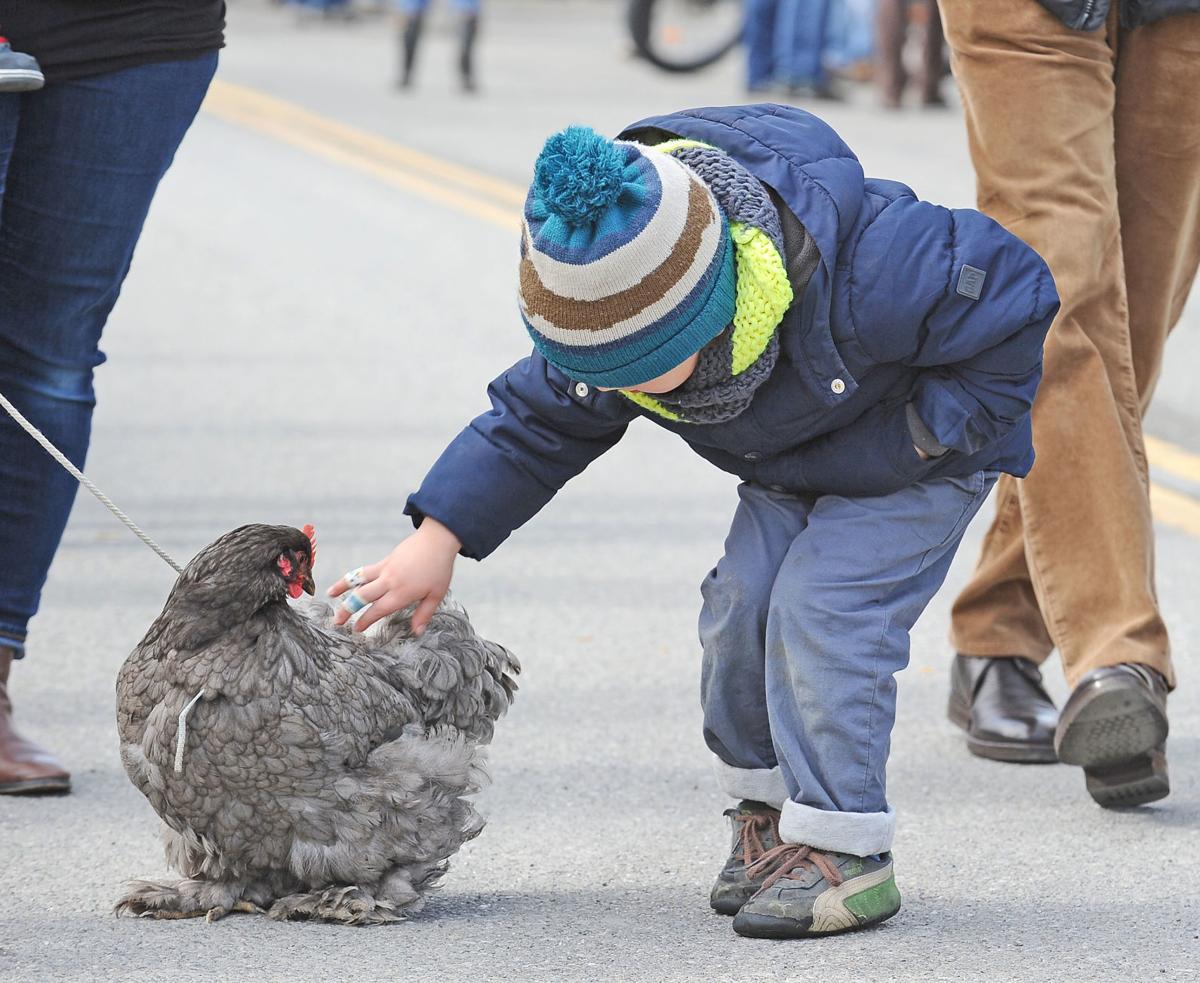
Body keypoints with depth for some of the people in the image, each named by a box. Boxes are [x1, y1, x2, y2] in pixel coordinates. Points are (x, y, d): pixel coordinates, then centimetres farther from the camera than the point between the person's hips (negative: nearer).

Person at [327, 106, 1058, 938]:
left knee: (820, 606, -20)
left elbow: (1015, 301, -29)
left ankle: (843, 848, -14)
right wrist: (439, 541, -10)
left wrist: (917, 434, -26)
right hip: (788, 466, 7)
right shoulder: (605, 309, -22)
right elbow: (540, 419, -5)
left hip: (914, 454, -7)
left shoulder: (862, 270, -42)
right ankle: (767, 808, 12)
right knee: (742, 604, -8)